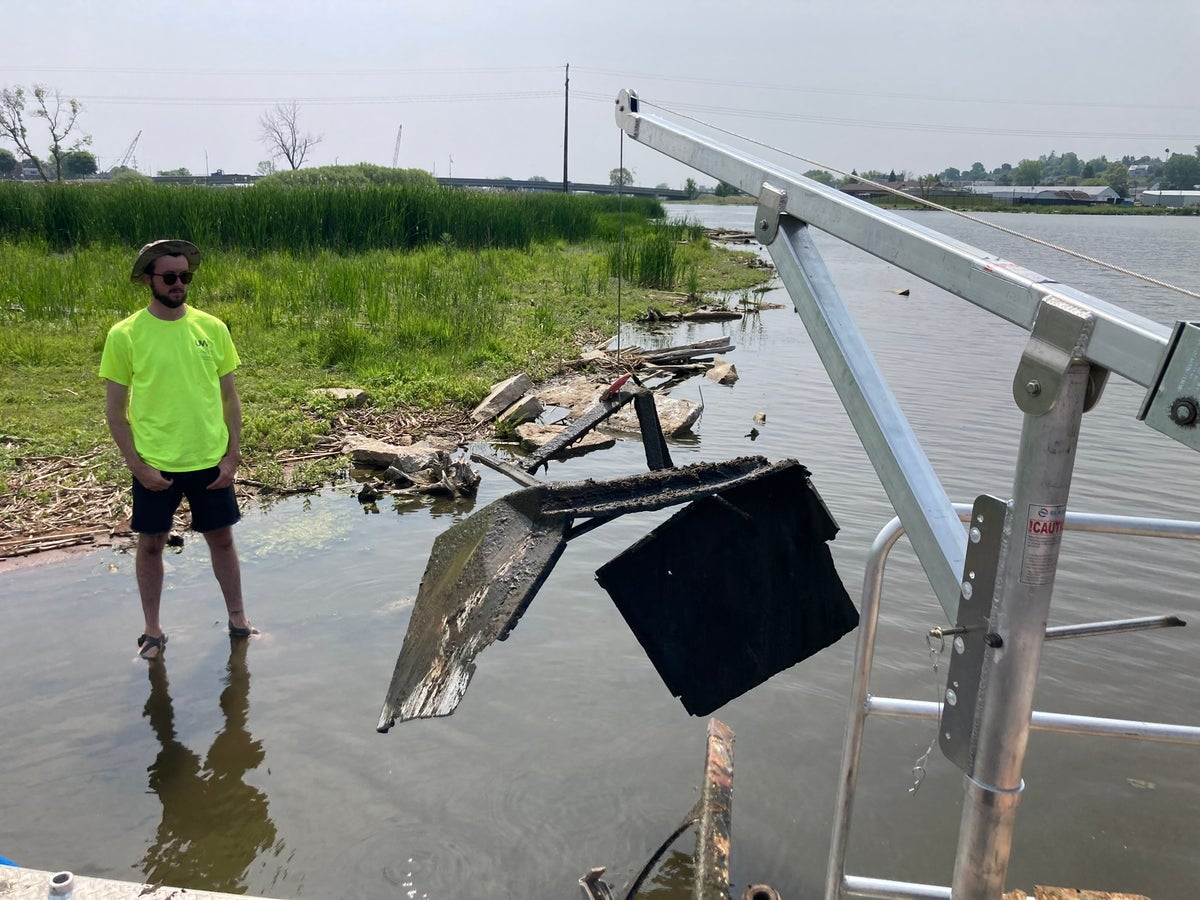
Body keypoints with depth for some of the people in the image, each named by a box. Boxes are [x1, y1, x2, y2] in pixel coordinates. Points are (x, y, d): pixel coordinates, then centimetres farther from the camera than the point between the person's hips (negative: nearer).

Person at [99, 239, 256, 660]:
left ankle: (237, 617, 30)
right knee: (151, 544, 11)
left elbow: (229, 397, 3)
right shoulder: (124, 335, -8)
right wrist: (137, 465, -10)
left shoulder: (212, 328, -2)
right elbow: (115, 409, -4)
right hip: (154, 466, -1)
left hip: (210, 461, 2)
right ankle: (153, 629, 28)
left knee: (221, 538, 13)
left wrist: (233, 456, -2)